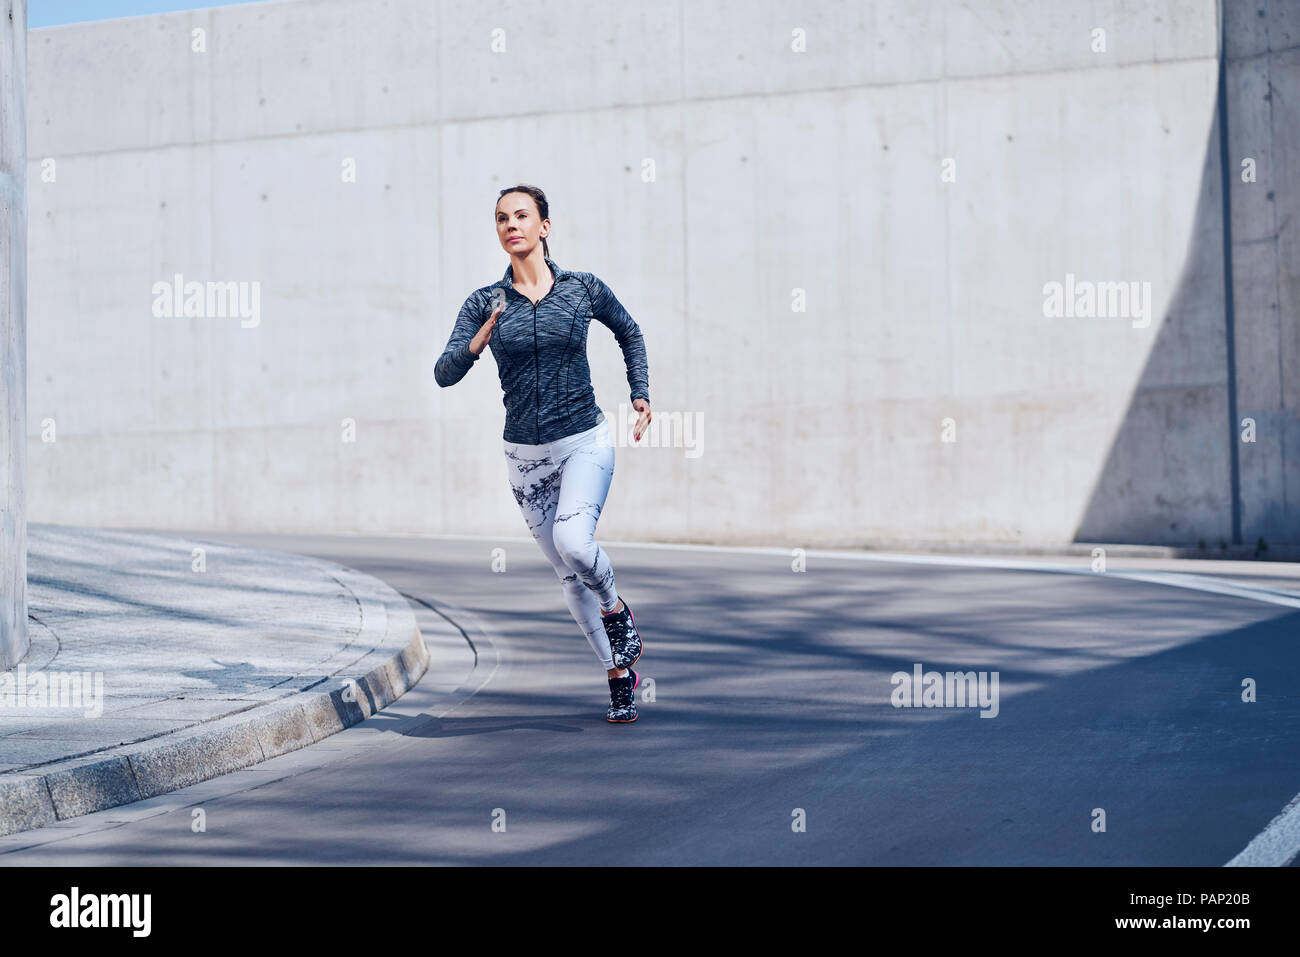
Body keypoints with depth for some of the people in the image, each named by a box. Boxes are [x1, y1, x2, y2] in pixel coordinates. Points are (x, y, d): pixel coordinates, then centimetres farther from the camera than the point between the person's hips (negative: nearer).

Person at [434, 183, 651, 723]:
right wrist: (479, 341, -28)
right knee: (569, 575, 7)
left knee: (573, 541, -27)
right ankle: (620, 675, 21)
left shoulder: (583, 289, -2)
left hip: (585, 442, -2)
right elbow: (445, 374, -10)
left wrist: (641, 396, 10)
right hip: (525, 455, 2)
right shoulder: (484, 304, -1)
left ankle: (616, 608, 4)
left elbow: (629, 333, 17)